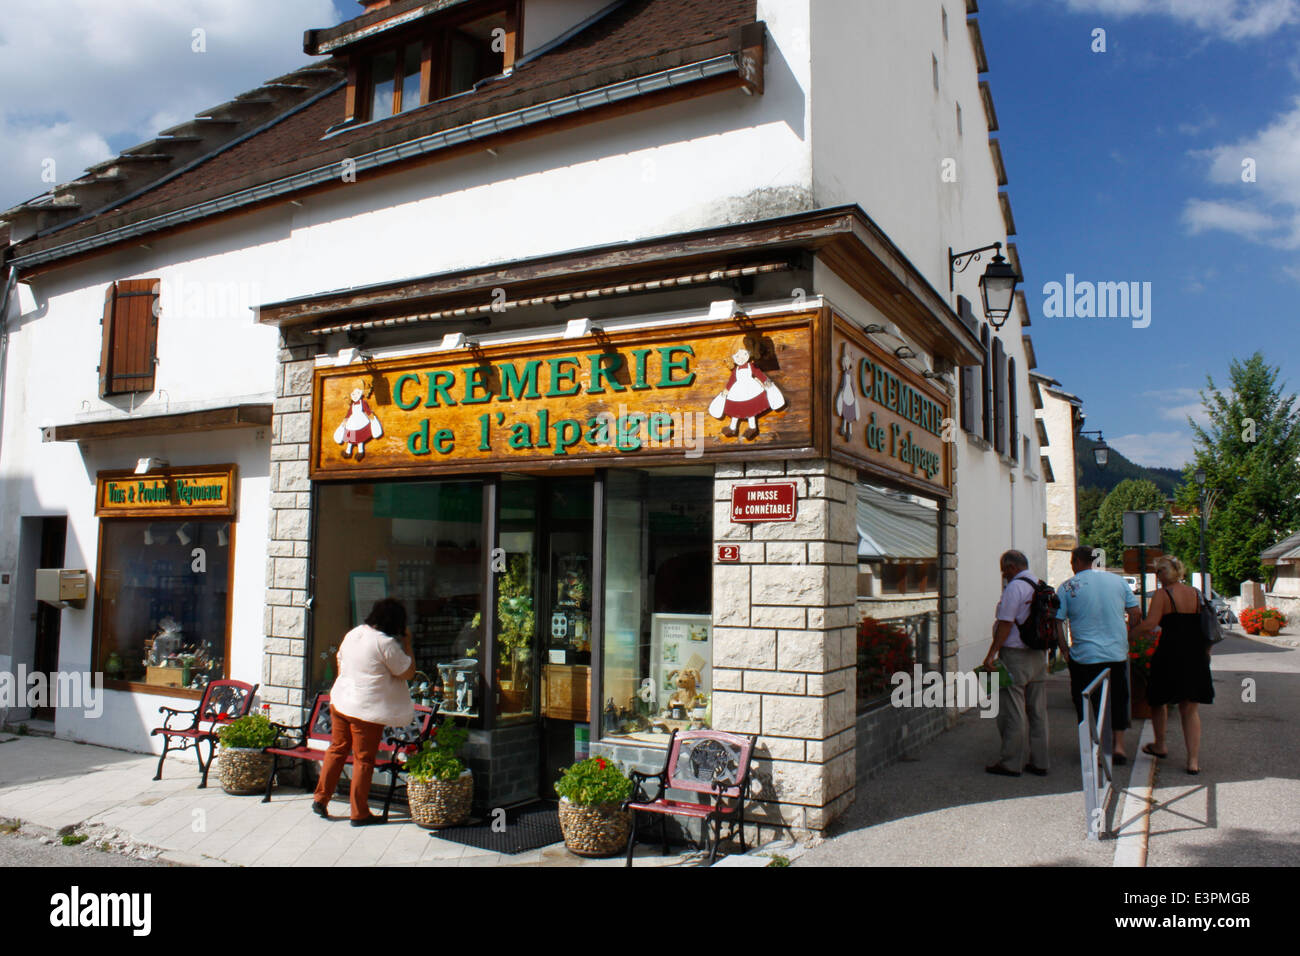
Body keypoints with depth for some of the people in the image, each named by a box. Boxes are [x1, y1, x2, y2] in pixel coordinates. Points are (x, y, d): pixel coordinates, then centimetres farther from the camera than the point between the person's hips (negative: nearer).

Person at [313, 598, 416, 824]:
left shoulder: (352, 634, 6)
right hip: (367, 710, -7)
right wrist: (407, 643, -1)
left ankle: (321, 799, 28)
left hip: (340, 702, 7)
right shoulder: (386, 643, -16)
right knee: (363, 760, 4)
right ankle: (359, 813, 13)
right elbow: (409, 672, -9)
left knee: (337, 749, 20)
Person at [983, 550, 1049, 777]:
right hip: (1038, 656, 9)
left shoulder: (1015, 587, -13)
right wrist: (1045, 655, 22)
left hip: (1015, 655, -8)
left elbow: (1005, 624, -18)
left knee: (1012, 712, -2)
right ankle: (1039, 762, 17)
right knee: (1038, 711, 11)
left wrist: (991, 654, -16)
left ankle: (1010, 763, 4)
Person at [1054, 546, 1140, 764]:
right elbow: (1134, 612, 8)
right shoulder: (1117, 580, 5)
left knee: (1085, 703, 8)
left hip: (1084, 656, -3)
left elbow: (1057, 622, -7)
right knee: (1118, 699, 15)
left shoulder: (1066, 588, -5)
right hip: (1117, 654, 3)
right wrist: (1126, 638, 19)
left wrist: (1064, 650, 2)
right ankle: (1119, 745, 12)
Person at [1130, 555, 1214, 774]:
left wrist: (1129, 632, -3)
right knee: (1190, 709, 9)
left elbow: (1149, 624, -18)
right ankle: (1193, 760, 2)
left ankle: (1160, 746, 32)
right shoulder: (1195, 593, 8)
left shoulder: (1163, 594, -8)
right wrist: (1205, 652, 21)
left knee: (1159, 700, 17)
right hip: (1195, 655, 5)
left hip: (1170, 653, -5)